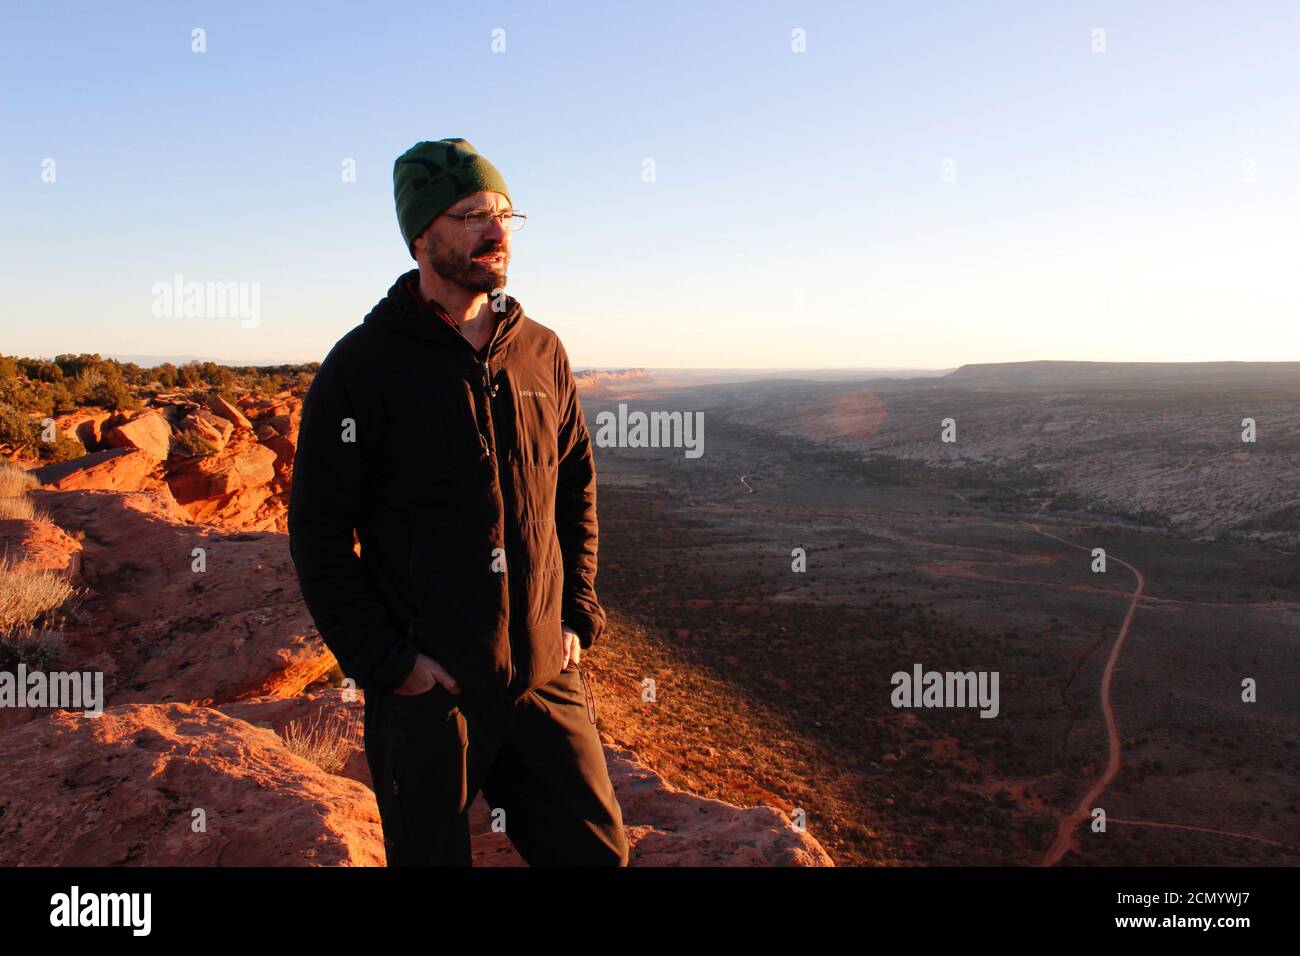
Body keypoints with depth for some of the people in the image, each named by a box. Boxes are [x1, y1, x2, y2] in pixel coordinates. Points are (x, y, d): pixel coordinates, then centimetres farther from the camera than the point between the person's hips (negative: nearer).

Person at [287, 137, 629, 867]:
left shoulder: (542, 353, 6)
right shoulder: (365, 365, -7)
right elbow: (319, 530, -7)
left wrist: (577, 614, 6)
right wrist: (386, 661, -11)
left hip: (546, 673, 4)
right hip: (428, 687, -4)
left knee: (597, 848, 12)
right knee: (434, 853, 11)